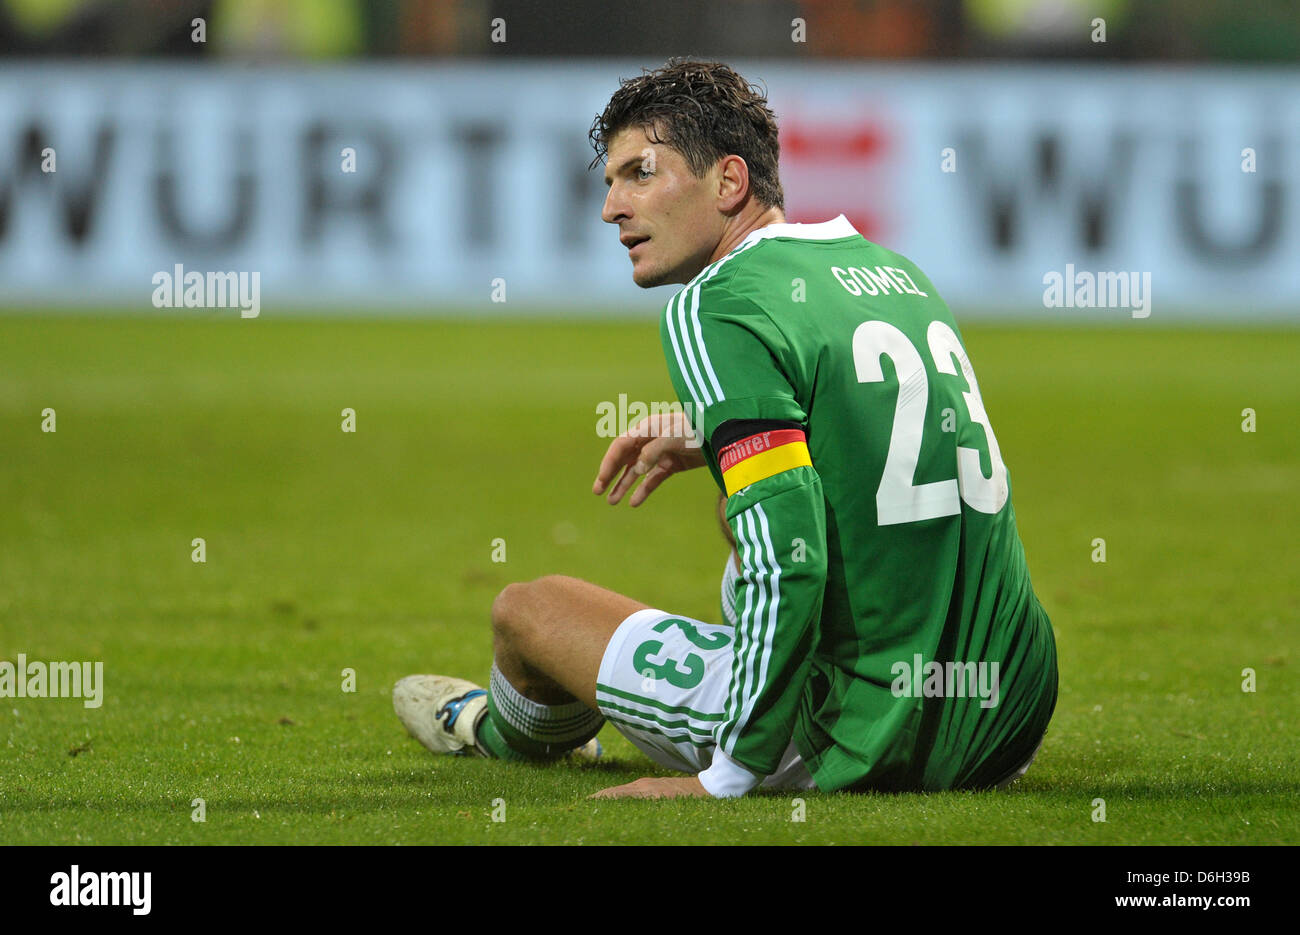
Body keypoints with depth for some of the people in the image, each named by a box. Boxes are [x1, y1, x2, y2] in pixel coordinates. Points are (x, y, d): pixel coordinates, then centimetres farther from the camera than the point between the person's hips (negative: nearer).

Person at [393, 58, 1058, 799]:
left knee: (528, 608, 13)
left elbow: (788, 561, -23)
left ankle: (502, 729, 51)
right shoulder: (895, 270, 10)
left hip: (864, 748, -8)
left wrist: (727, 779, -17)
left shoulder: (715, 309, -14)